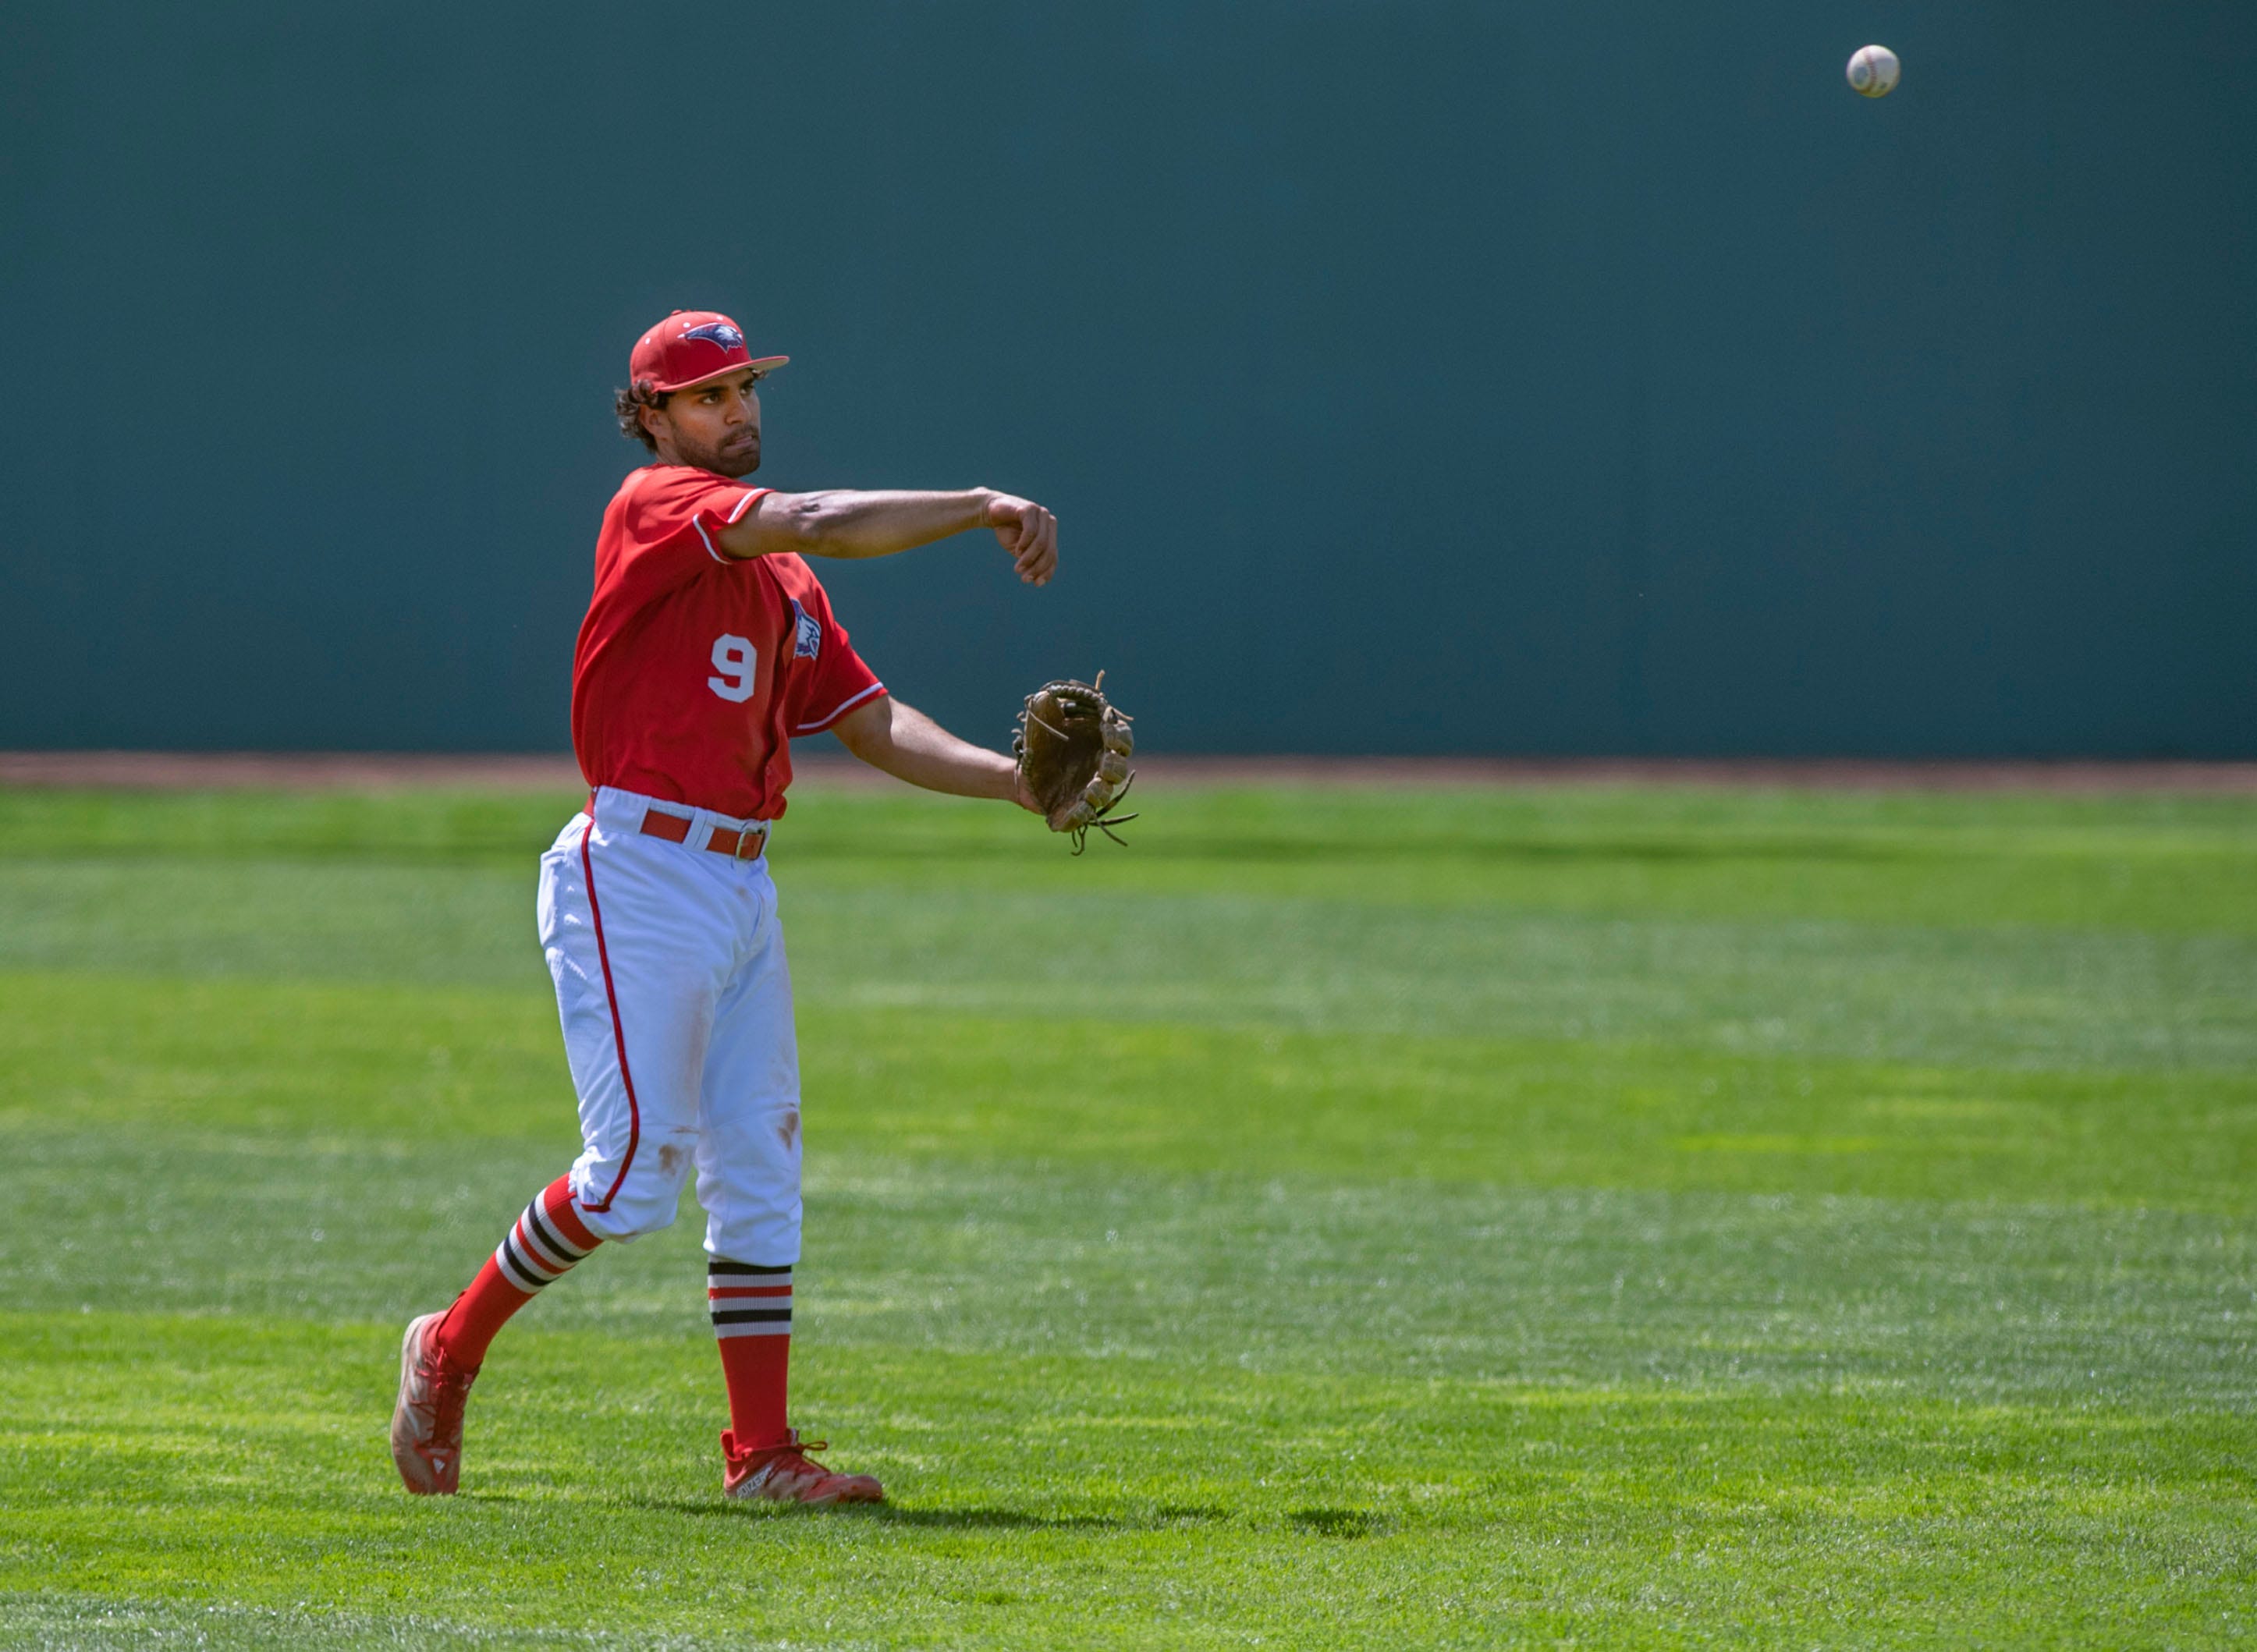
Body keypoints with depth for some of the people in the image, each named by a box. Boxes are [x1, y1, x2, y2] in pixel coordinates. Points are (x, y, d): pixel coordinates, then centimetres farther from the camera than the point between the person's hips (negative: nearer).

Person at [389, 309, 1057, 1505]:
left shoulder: (782, 579, 19)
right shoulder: (658, 506, -6)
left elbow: (875, 724, 15)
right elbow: (825, 526, -21)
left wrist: (1011, 780, 1)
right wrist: (983, 508, -19)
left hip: (742, 888, 8)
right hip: (638, 877, -8)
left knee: (760, 1171, 5)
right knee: (634, 1170, -11)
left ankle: (763, 1453, 6)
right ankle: (451, 1350, 9)